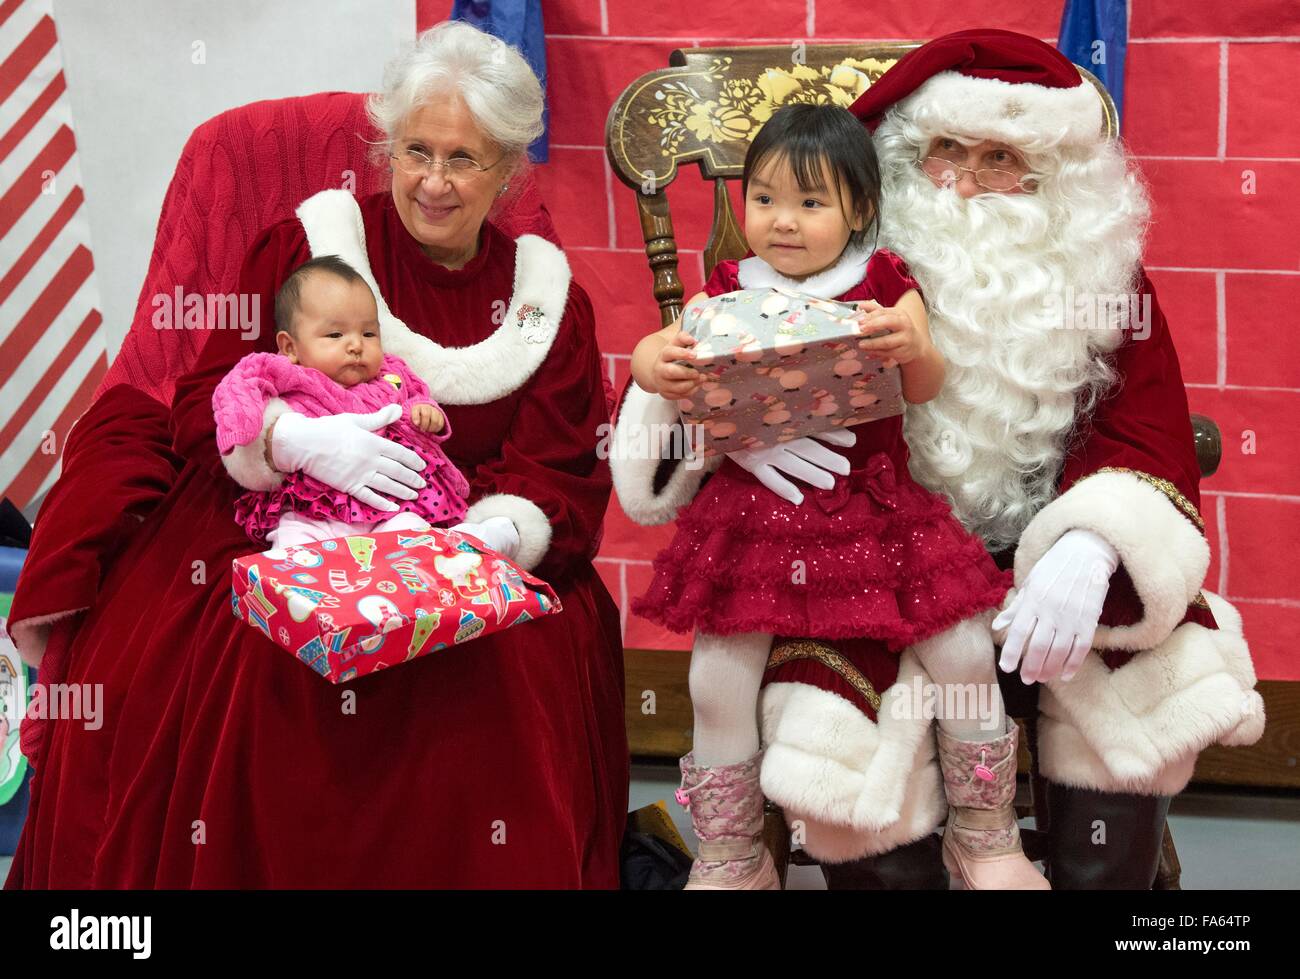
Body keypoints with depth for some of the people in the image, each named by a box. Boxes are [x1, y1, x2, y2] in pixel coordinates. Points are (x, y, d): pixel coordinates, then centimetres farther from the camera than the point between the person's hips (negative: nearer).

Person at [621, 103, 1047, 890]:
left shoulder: (884, 285, 4)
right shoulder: (728, 292, 7)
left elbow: (927, 387, -7)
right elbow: (651, 353, 1)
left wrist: (911, 345, -30)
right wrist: (661, 365, -24)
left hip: (873, 508, 0)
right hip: (757, 513, 0)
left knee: (965, 653, -7)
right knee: (719, 678, -8)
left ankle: (985, 837, 16)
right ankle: (730, 858, 15)